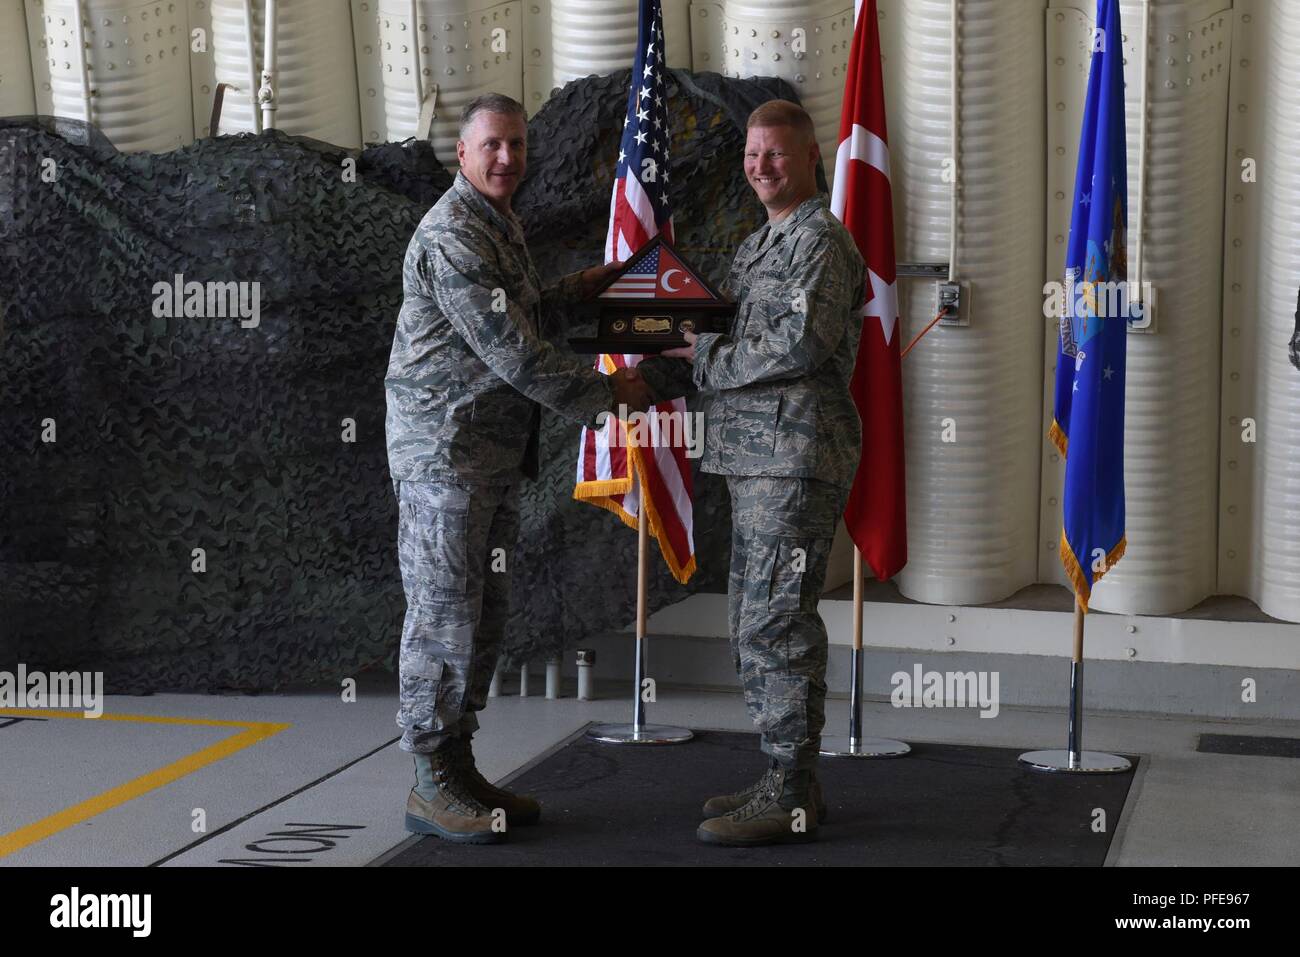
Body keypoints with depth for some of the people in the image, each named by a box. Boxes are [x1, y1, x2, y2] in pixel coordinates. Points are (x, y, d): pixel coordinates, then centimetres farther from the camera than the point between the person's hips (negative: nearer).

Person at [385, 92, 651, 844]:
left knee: (485, 613, 11)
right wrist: (607, 393, -14)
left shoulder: (504, 228, 17)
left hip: (496, 450, 10)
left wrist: (571, 294, 15)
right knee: (445, 612, -5)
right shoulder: (452, 236, -16)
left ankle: (460, 766, 20)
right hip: (444, 447, -10)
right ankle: (432, 785, 3)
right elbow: (510, 351, -21)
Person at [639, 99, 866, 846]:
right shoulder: (759, 246, 22)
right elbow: (716, 348, 21)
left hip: (798, 457, -10)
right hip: (757, 459, 10)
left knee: (776, 624, -9)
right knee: (755, 620, 13)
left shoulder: (822, 240, -9)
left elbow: (803, 345, -22)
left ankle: (792, 798, -2)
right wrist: (652, 378, 5)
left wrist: (710, 360, -10)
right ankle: (787, 780, 22)